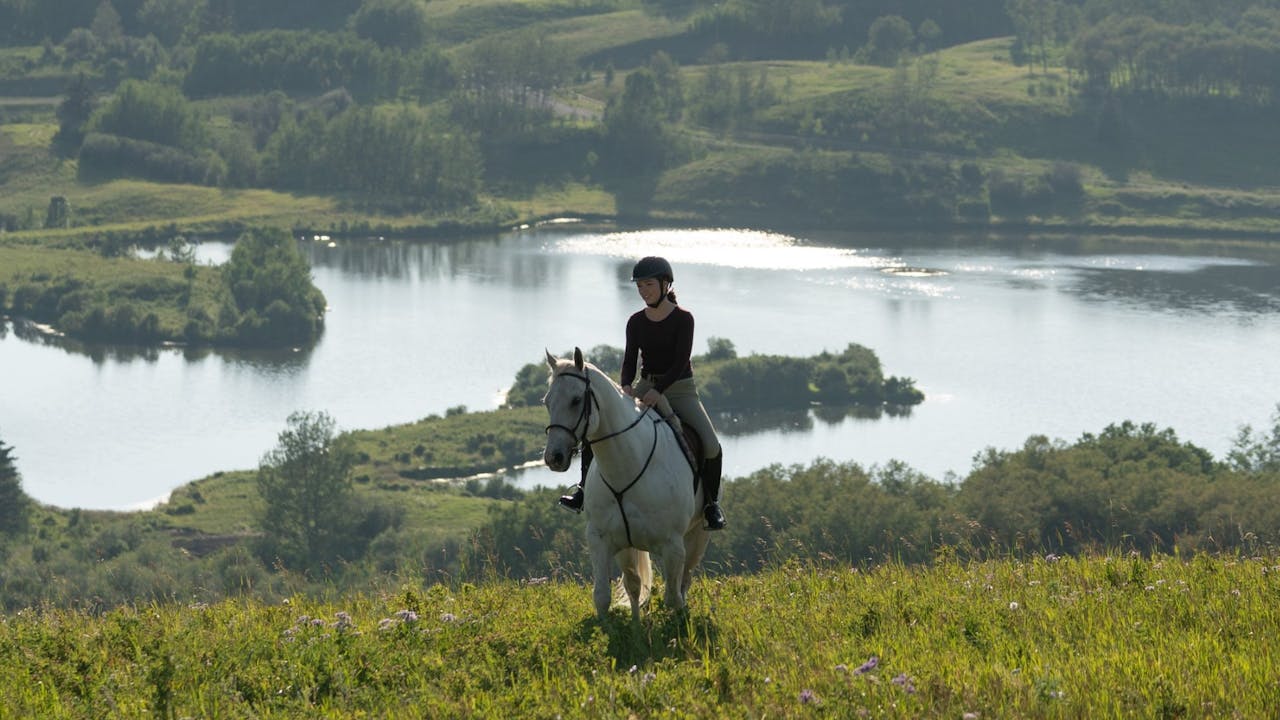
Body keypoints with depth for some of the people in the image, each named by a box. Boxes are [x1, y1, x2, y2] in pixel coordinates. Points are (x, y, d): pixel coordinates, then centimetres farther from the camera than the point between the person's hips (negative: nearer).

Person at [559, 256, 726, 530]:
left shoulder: (683, 319, -9)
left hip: (680, 390, -4)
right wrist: (626, 386, -22)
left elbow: (681, 361, -17)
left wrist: (658, 391, -31)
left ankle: (711, 503, -5)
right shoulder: (636, 322, 4)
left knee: (711, 445, -25)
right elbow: (630, 360, 0)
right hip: (644, 388, 4)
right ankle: (584, 491, -6)